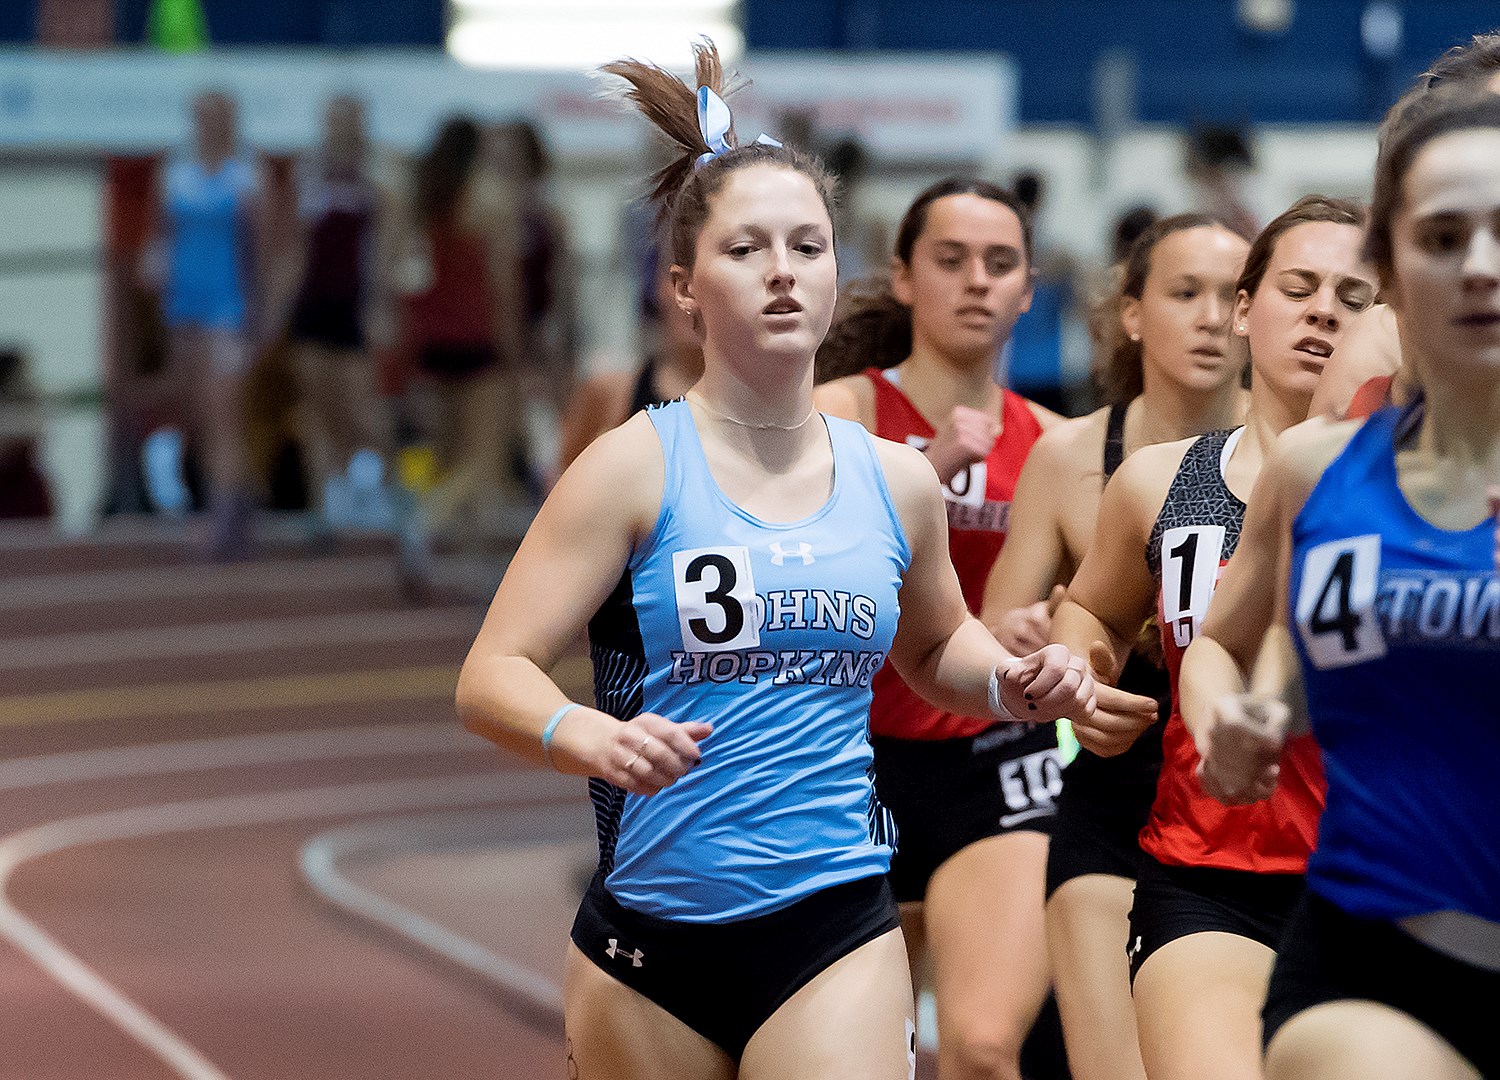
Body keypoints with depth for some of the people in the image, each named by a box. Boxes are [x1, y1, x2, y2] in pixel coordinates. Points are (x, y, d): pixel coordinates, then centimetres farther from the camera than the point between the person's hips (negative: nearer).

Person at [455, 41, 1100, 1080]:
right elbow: (492, 676, -8)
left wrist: (1012, 680, 5)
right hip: (651, 934, -1)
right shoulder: (637, 466, -4)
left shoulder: (898, 480, 7)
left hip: (837, 927, 1)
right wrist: (587, 736, -28)